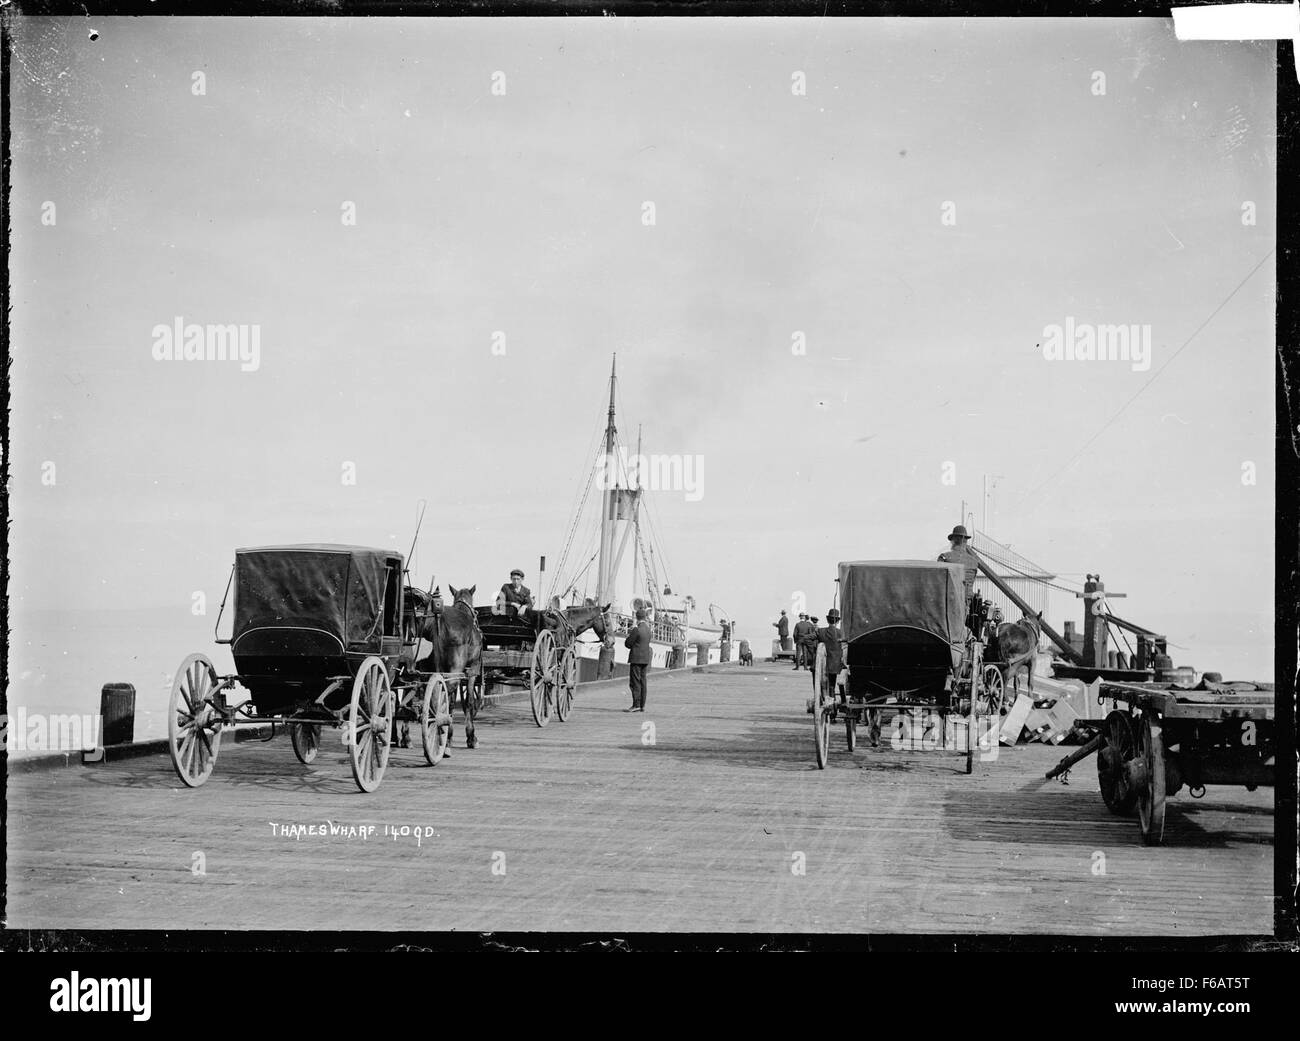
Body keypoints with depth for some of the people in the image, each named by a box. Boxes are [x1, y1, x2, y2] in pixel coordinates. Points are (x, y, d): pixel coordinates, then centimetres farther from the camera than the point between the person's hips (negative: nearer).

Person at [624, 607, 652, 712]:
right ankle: (642, 705, 13)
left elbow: (628, 644, -13)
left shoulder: (637, 630, -16)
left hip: (636, 658, -8)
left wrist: (629, 636, 7)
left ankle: (636, 705, -9)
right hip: (645, 658, 8)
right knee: (642, 682, 11)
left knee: (635, 682, -6)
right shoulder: (647, 629, 8)